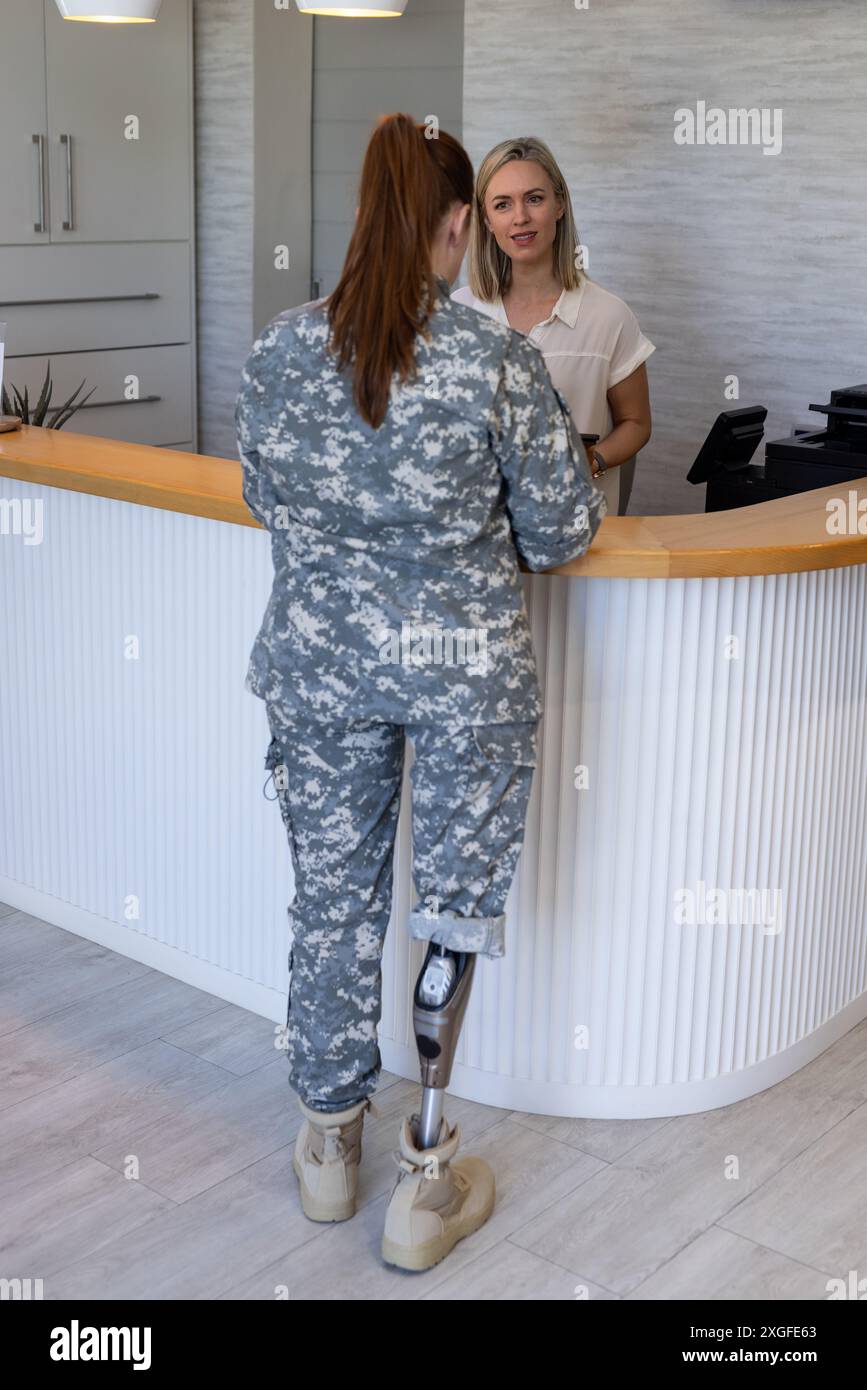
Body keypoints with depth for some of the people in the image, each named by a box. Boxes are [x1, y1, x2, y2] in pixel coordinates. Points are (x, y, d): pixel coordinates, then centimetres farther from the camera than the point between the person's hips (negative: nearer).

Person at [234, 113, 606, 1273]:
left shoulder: (277, 352, -6)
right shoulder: (501, 363, -16)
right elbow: (559, 536, -9)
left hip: (318, 662, 3)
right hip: (465, 667, -3)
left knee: (333, 895, 17)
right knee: (455, 904, 11)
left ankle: (329, 1140, 34)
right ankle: (427, 1178, 21)